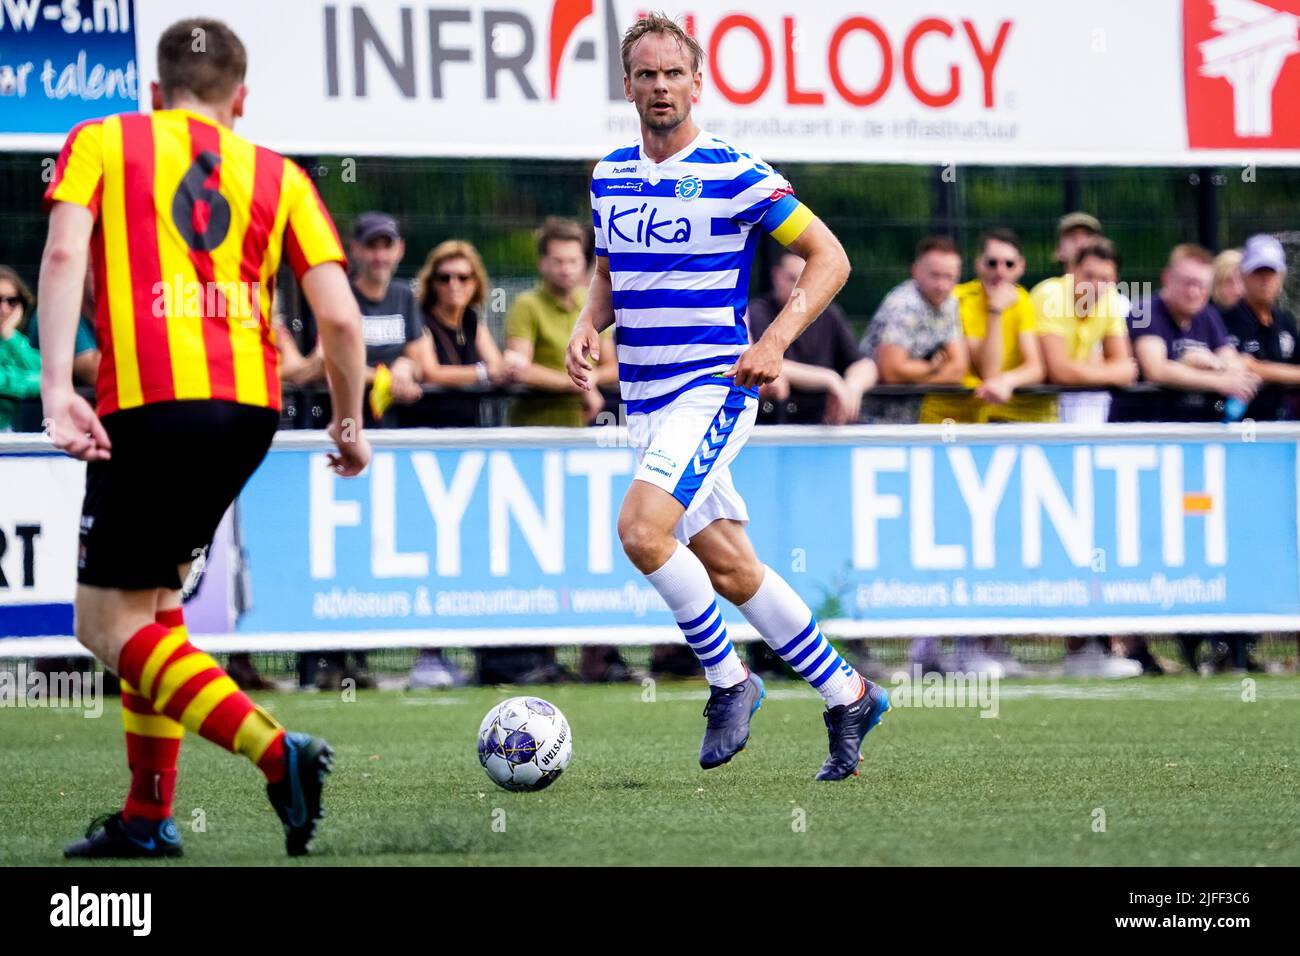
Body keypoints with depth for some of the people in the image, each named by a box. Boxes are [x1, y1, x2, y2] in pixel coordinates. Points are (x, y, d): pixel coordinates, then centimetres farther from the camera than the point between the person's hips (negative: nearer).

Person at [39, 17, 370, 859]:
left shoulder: (100, 143, 12)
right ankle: (149, 815, 19)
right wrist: (350, 425, 22)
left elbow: (64, 253, -7)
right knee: (152, 596, 21)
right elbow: (341, 319, 8)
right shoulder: (278, 177, 17)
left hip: (150, 402, -4)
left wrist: (57, 387, -14)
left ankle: (276, 752, -20)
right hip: (251, 407, 4)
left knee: (109, 623, 0)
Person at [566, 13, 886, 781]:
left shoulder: (733, 173, -9)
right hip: (644, 401, 7)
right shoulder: (611, 176, 9)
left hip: (711, 391, -7)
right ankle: (847, 697, 21)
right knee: (729, 569, 8)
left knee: (642, 529, -24)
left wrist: (774, 343, -18)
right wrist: (588, 328, 3)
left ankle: (729, 680, -6)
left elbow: (830, 258, -7)